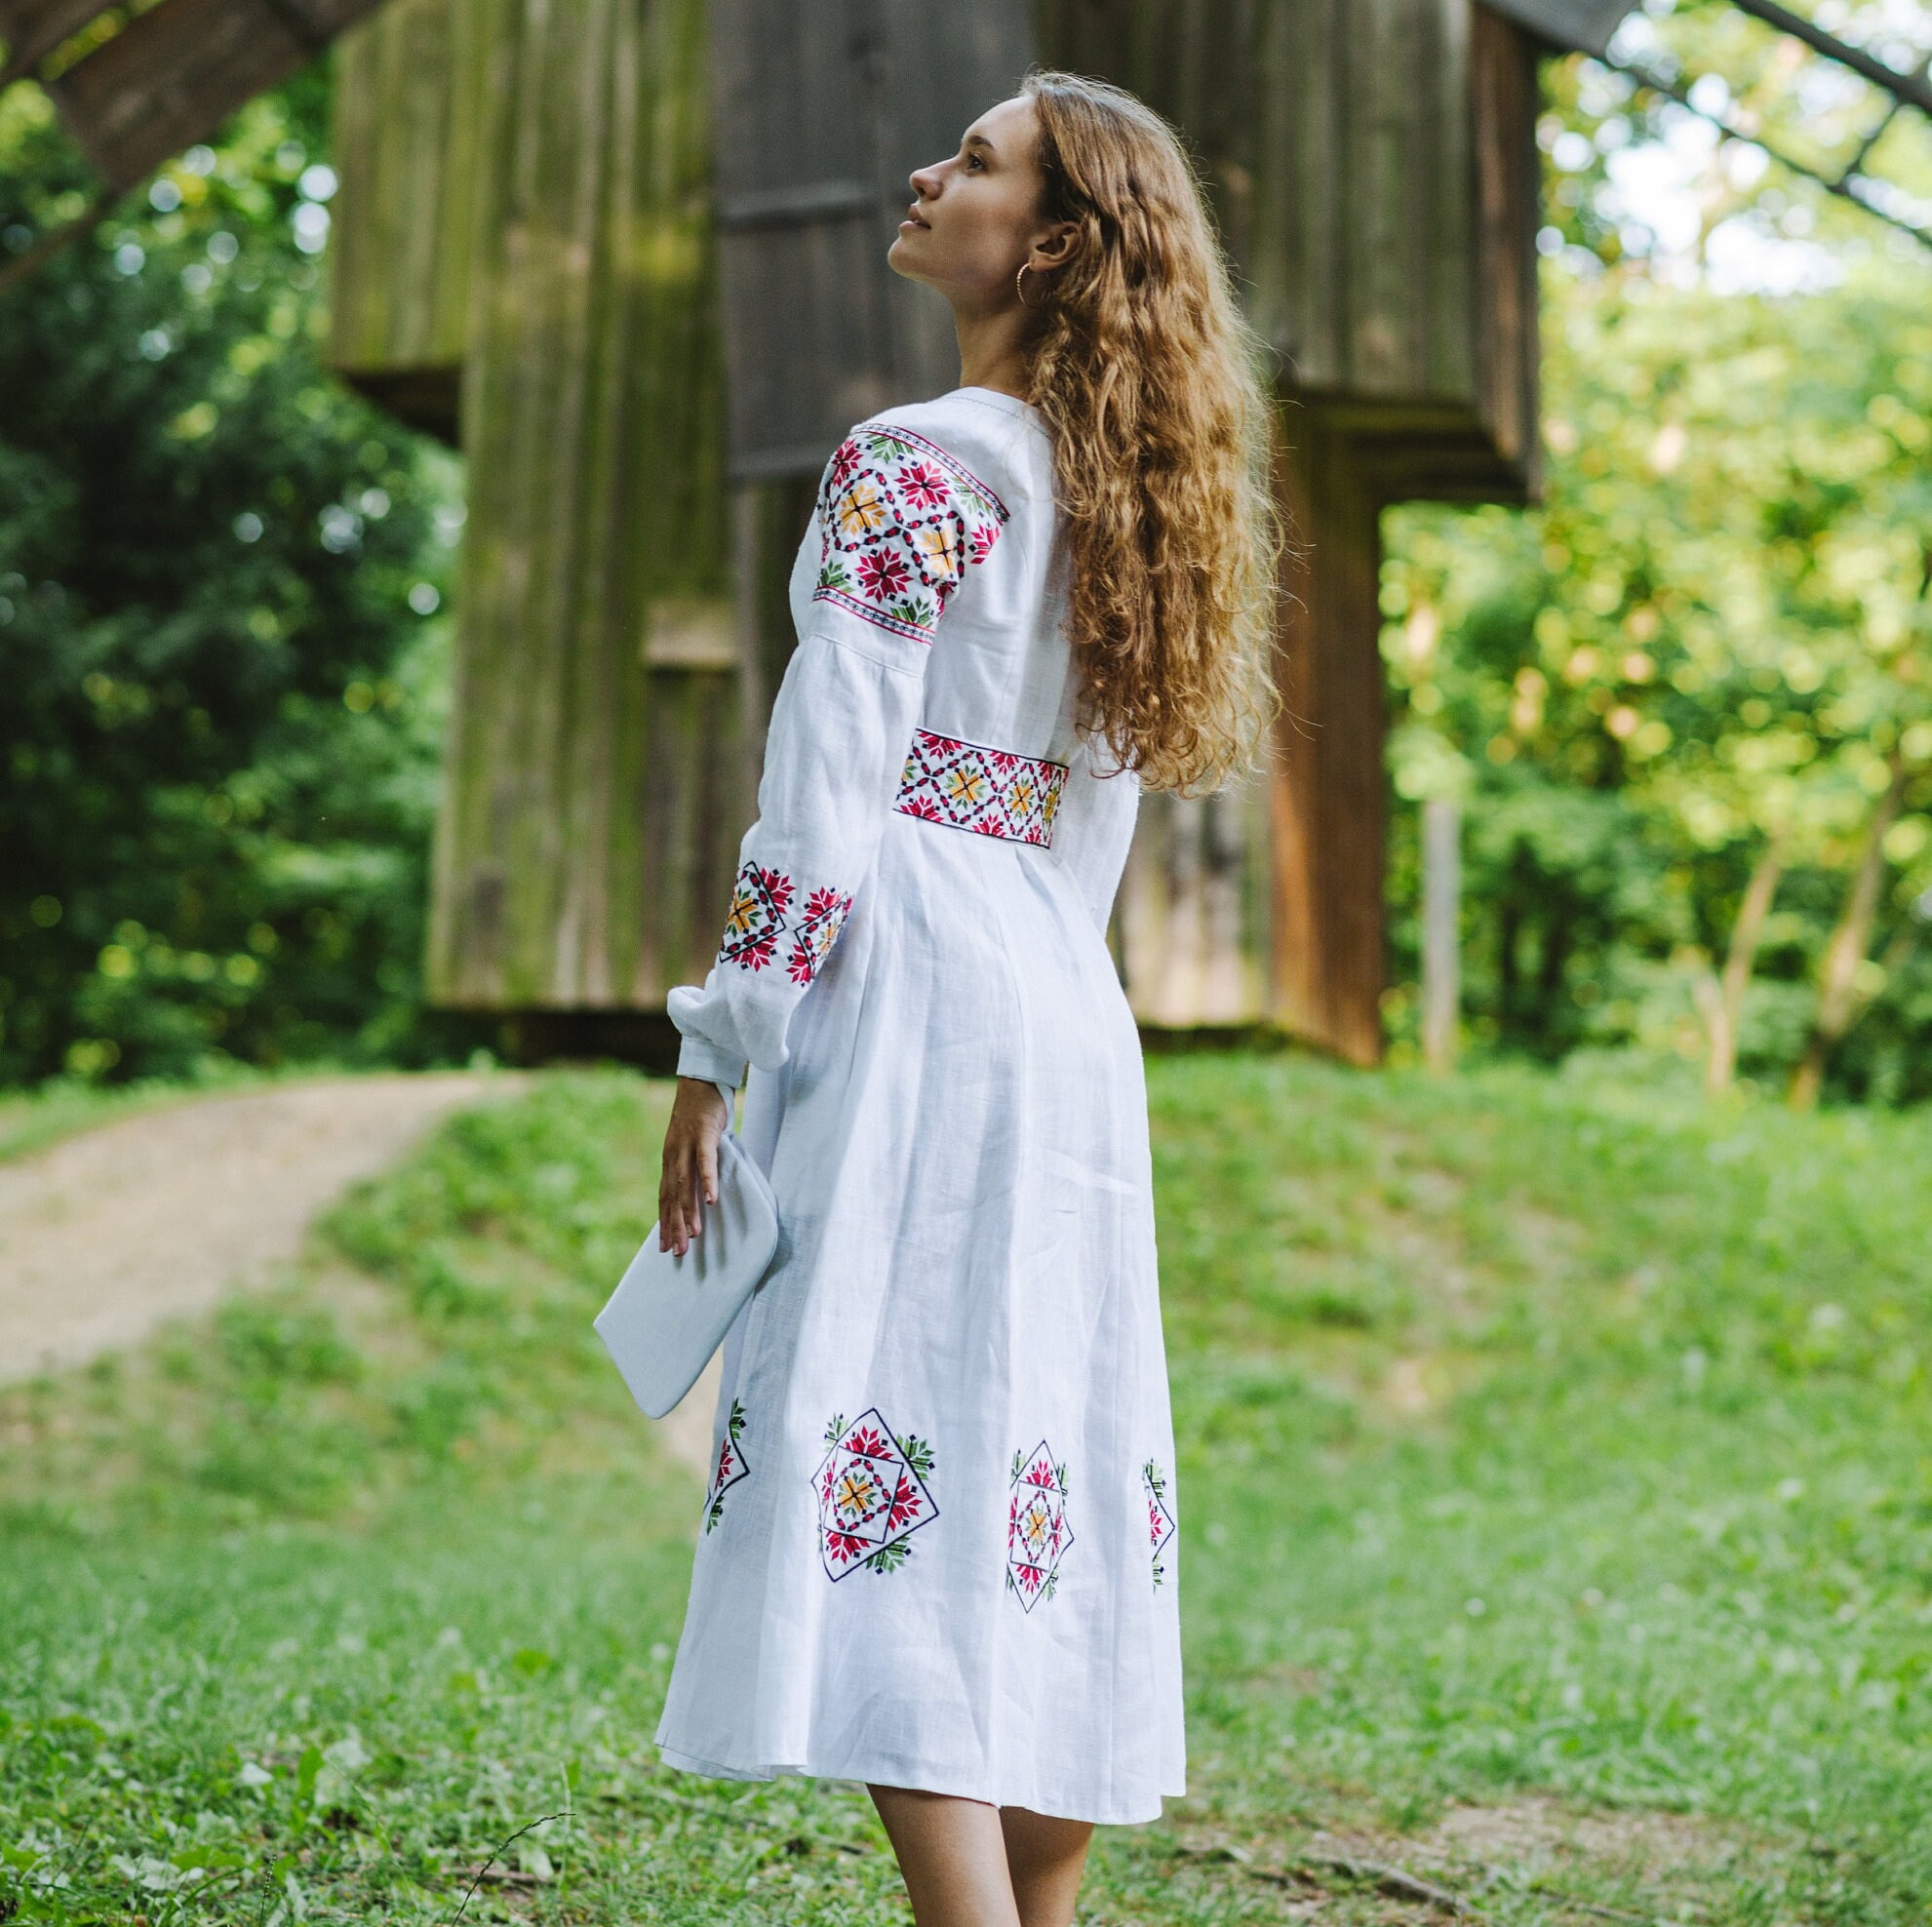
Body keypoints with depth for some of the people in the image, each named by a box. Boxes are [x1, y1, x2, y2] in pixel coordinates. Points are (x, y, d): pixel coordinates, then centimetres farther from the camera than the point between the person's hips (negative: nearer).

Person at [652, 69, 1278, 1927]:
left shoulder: (910, 465, -8)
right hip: (1067, 996, 9)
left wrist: (717, 1056, -11)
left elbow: (826, 796, -14)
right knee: (1036, 1454, 11)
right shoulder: (1114, 482, 17)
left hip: (907, 984, -9)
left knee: (882, 1453, -10)